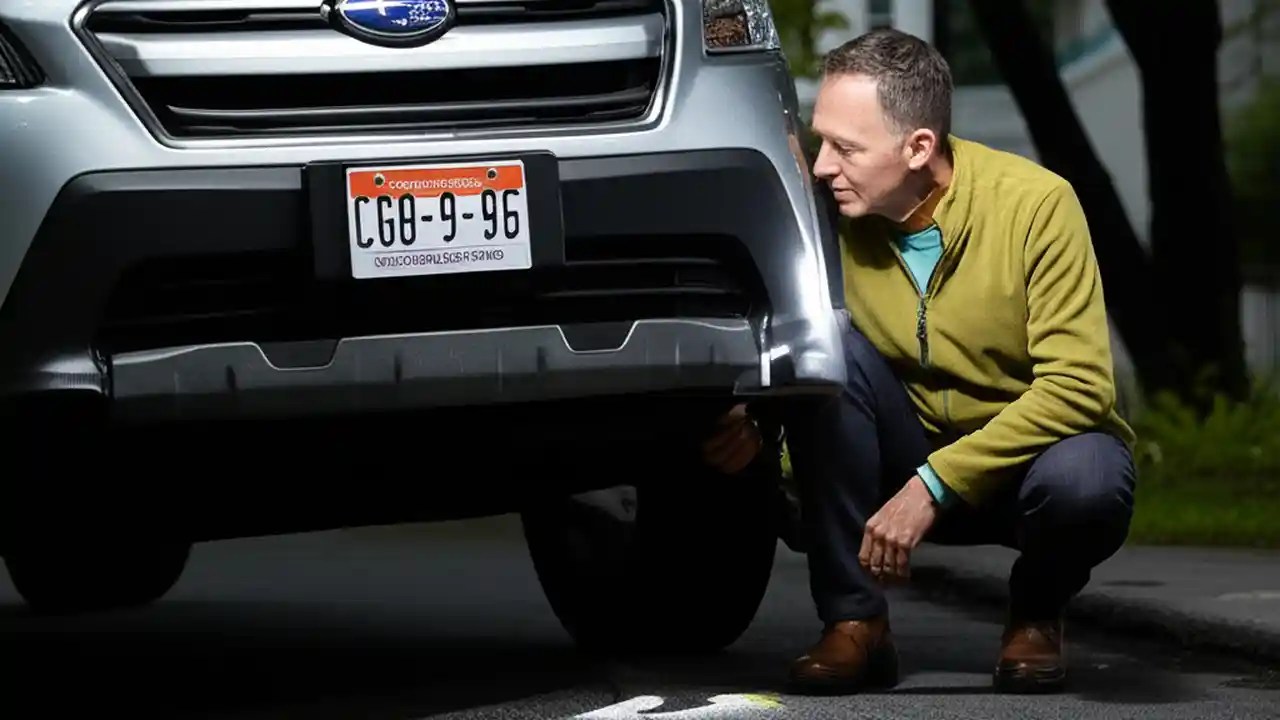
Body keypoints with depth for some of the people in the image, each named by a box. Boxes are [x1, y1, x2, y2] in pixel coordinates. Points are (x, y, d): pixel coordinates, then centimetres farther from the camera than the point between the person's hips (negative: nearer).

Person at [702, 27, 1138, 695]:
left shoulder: (1036, 204, -22)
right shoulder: (836, 214, -12)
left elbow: (1077, 385, -26)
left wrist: (932, 484, -30)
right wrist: (748, 413, -21)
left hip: (1033, 448, -3)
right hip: (918, 451, 3)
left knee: (1082, 482, -38)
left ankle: (1035, 615, 0)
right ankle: (854, 622, -17)